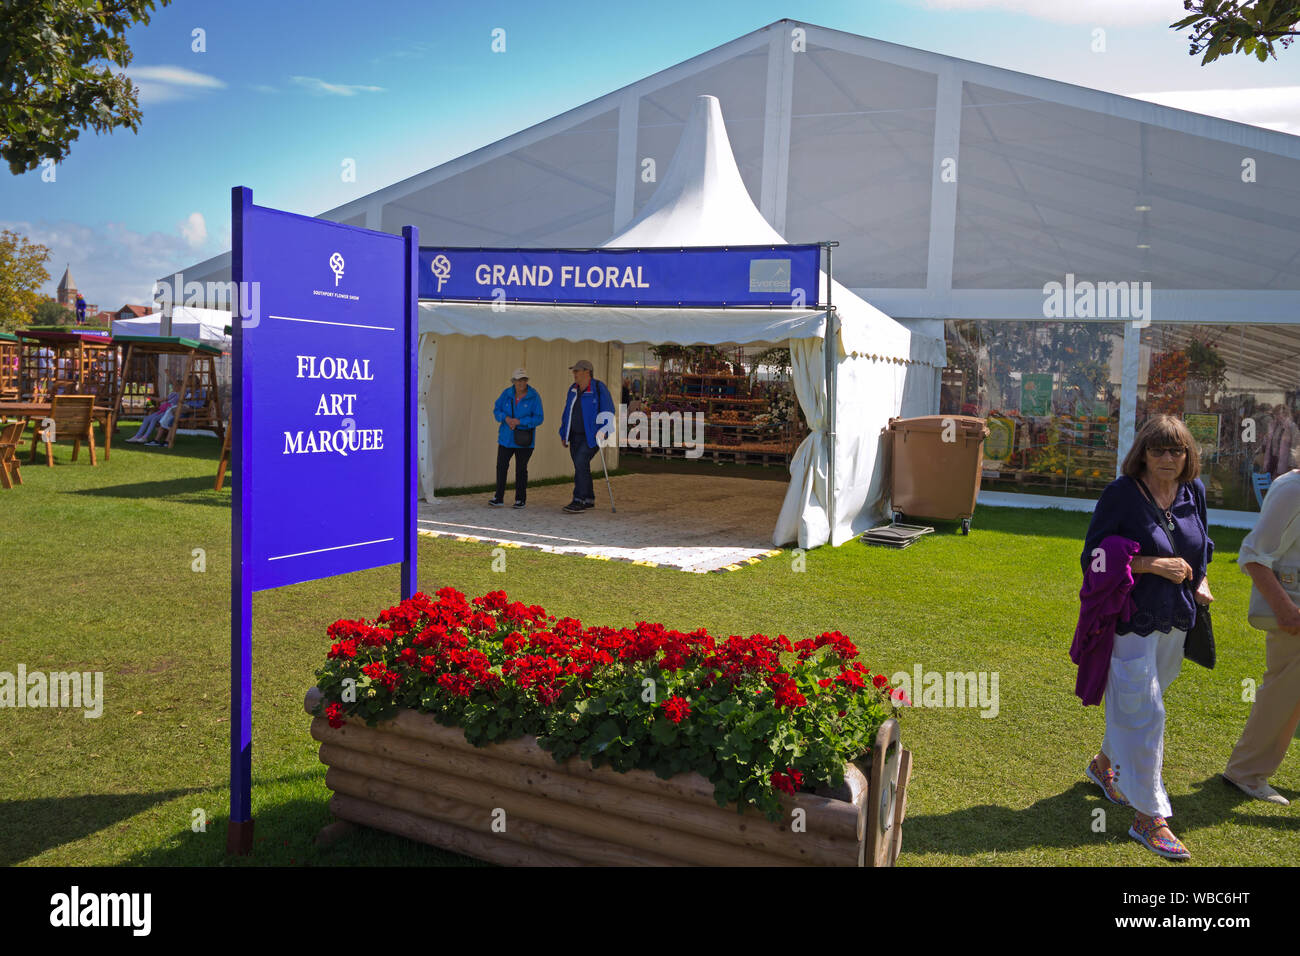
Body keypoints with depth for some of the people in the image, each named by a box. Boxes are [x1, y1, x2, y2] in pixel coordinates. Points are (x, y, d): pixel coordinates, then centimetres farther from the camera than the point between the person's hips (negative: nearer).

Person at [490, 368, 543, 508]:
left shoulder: (534, 397, -9)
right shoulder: (507, 394, 0)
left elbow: (538, 418, -11)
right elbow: (496, 410, 4)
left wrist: (519, 421, -21)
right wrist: (506, 418, -16)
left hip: (524, 440, -3)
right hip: (506, 438, 3)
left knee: (521, 469, 2)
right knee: (501, 466, 0)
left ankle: (520, 499, 13)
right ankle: (499, 498, 8)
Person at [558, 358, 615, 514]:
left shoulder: (599, 388, -11)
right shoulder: (573, 389, 9)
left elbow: (608, 412, -13)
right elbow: (567, 412, 16)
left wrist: (602, 434, -19)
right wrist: (564, 434, 14)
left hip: (592, 436, -7)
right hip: (576, 436, 7)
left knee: (580, 463, -19)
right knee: (581, 467, 10)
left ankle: (579, 501, -18)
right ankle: (589, 500, 23)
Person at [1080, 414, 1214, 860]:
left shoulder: (1194, 491, 3)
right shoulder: (1121, 493, -15)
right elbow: (1093, 557, -15)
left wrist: (1201, 580, 3)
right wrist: (1153, 564, -23)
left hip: (1174, 622, 7)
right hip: (1132, 619, -6)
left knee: (1134, 706, 20)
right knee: (1144, 714, -5)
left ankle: (1105, 765, 45)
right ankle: (1148, 817, 4)